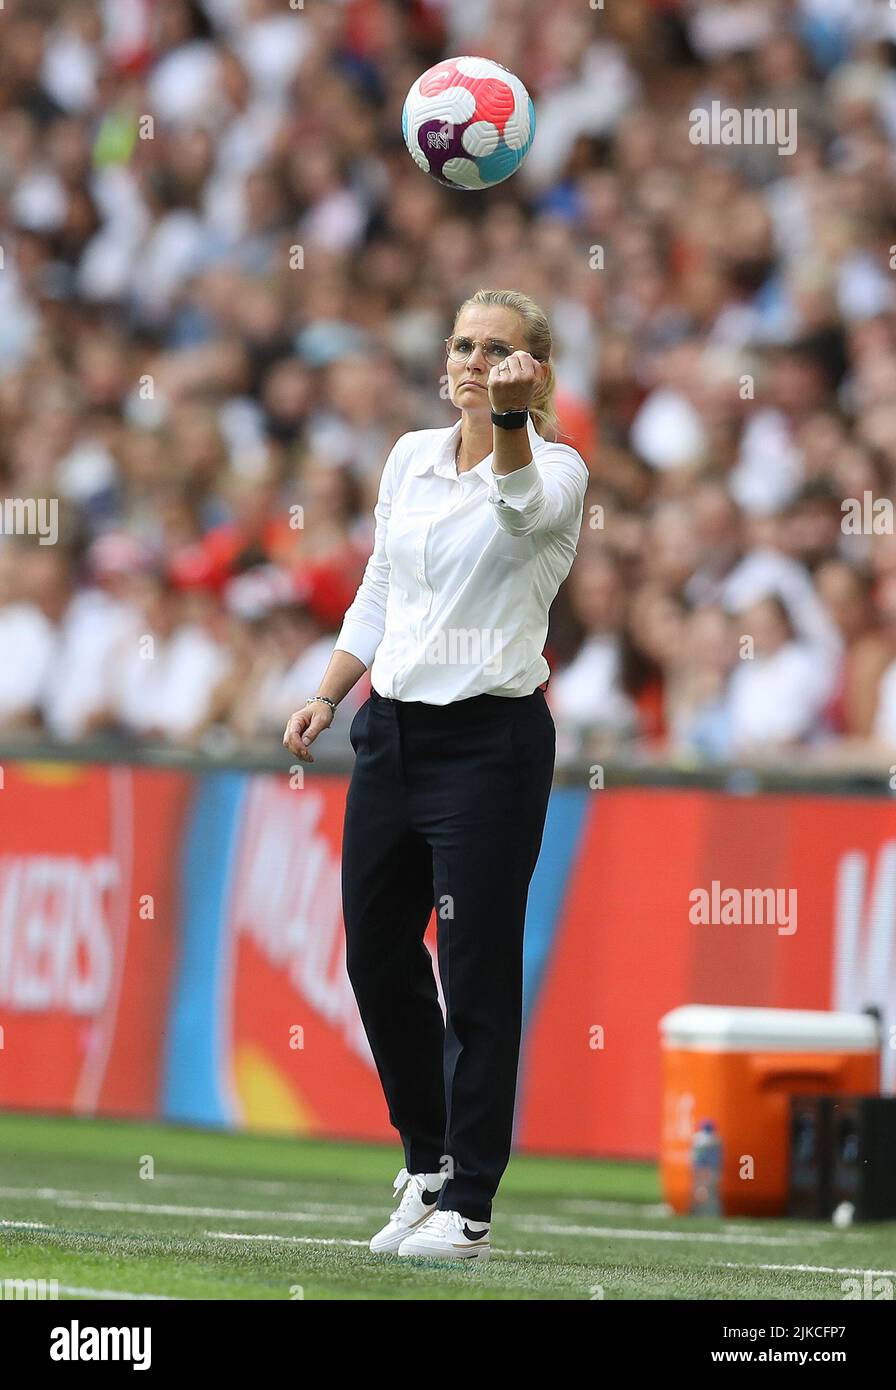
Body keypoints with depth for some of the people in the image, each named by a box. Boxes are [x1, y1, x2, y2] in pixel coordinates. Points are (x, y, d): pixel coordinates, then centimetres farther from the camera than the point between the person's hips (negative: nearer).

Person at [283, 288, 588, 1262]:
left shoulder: (556, 469, -8)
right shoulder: (410, 459, 10)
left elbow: (524, 505, -33)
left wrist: (510, 417, -52)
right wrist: (327, 697, 9)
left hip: (490, 741, -6)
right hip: (392, 732, 6)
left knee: (476, 974, -5)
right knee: (376, 955, 11)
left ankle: (467, 1208, 4)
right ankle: (428, 1158, 30)